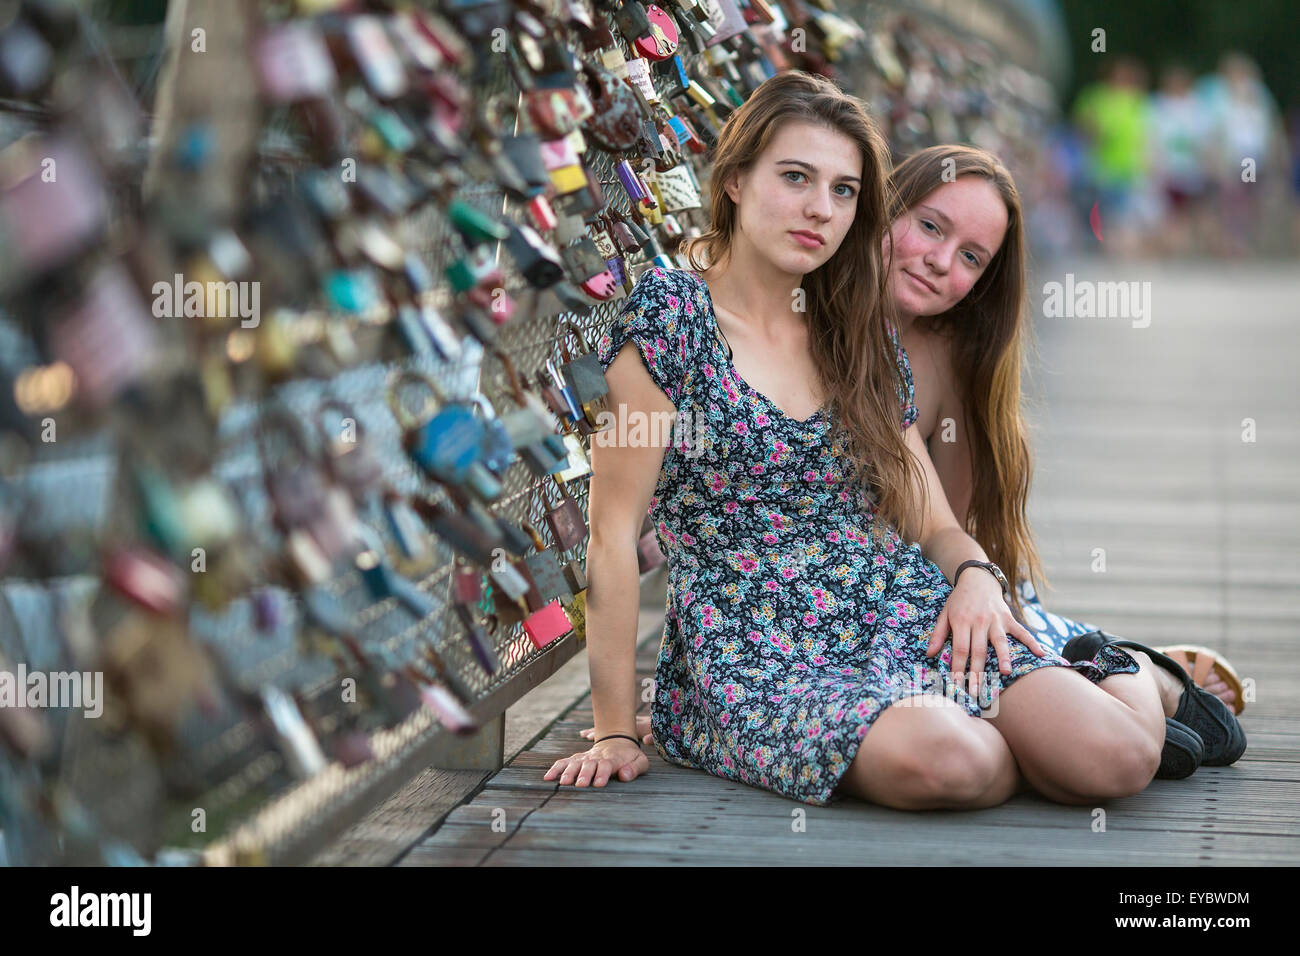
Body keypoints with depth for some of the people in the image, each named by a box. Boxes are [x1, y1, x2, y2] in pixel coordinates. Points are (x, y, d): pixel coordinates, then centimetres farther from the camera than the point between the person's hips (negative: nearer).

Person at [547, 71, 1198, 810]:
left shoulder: (864, 341, 14)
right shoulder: (669, 315, -5)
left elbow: (936, 525, 15)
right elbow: (615, 533, -8)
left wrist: (977, 575, -10)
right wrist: (617, 733, -10)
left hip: (913, 627, 5)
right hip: (758, 659, -5)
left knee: (1120, 759, -21)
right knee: (941, 755, -37)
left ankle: (1138, 677, 13)